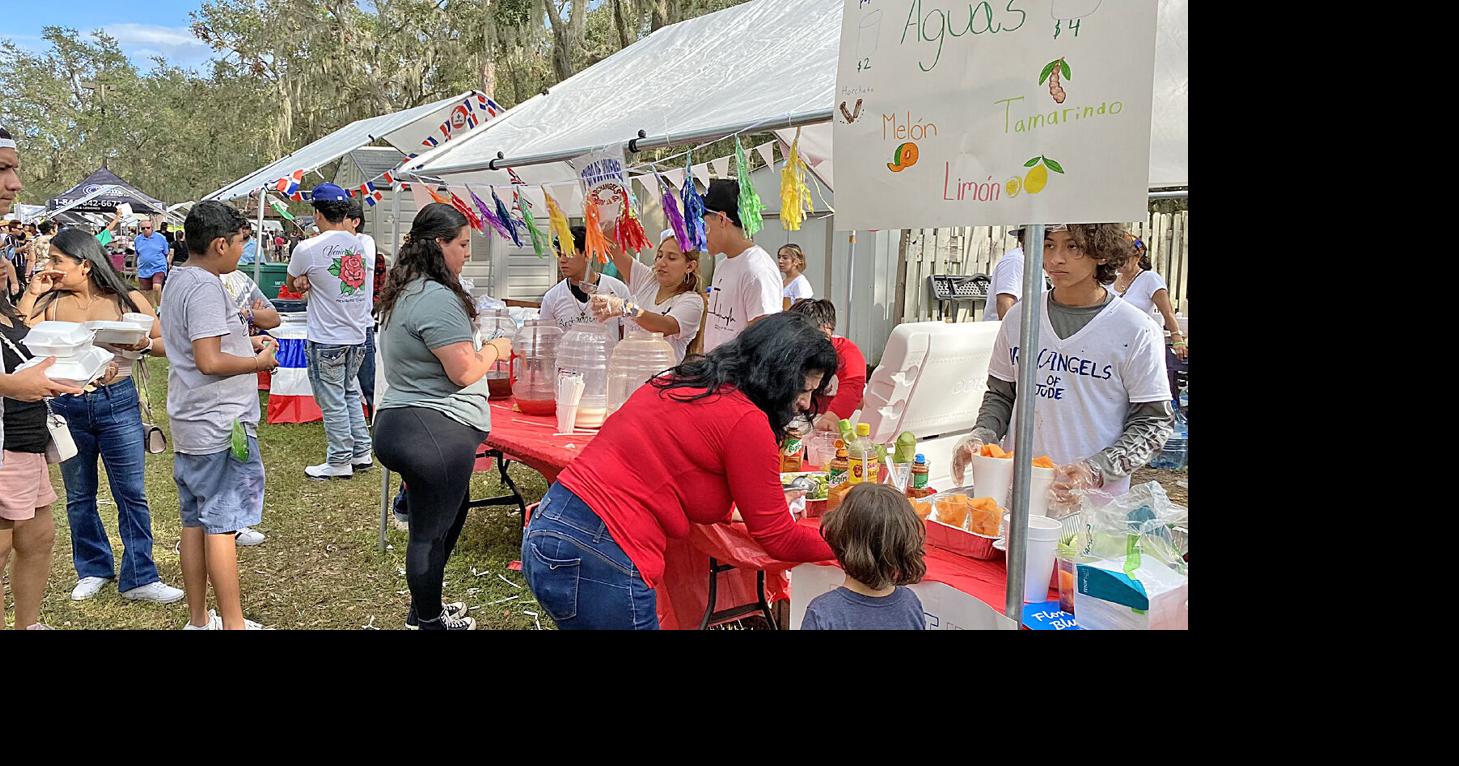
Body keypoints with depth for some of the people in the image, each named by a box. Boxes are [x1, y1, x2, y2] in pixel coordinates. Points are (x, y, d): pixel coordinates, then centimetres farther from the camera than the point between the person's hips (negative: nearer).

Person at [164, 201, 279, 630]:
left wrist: (245, 342, 12)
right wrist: (259, 362, -10)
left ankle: (198, 620, 22)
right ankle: (233, 624, 3)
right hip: (220, 427, -10)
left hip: (190, 425, 10)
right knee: (222, 526, -4)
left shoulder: (179, 280, 14)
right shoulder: (205, 287, -18)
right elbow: (210, 361, -24)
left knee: (195, 522, 13)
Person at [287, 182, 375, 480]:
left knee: (332, 402, 4)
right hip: (358, 335, 6)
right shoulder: (363, 246, 2)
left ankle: (339, 462, 13)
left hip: (326, 340, -6)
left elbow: (294, 284, 4)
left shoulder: (308, 248, -13)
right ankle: (362, 453, 24)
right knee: (351, 394, 20)